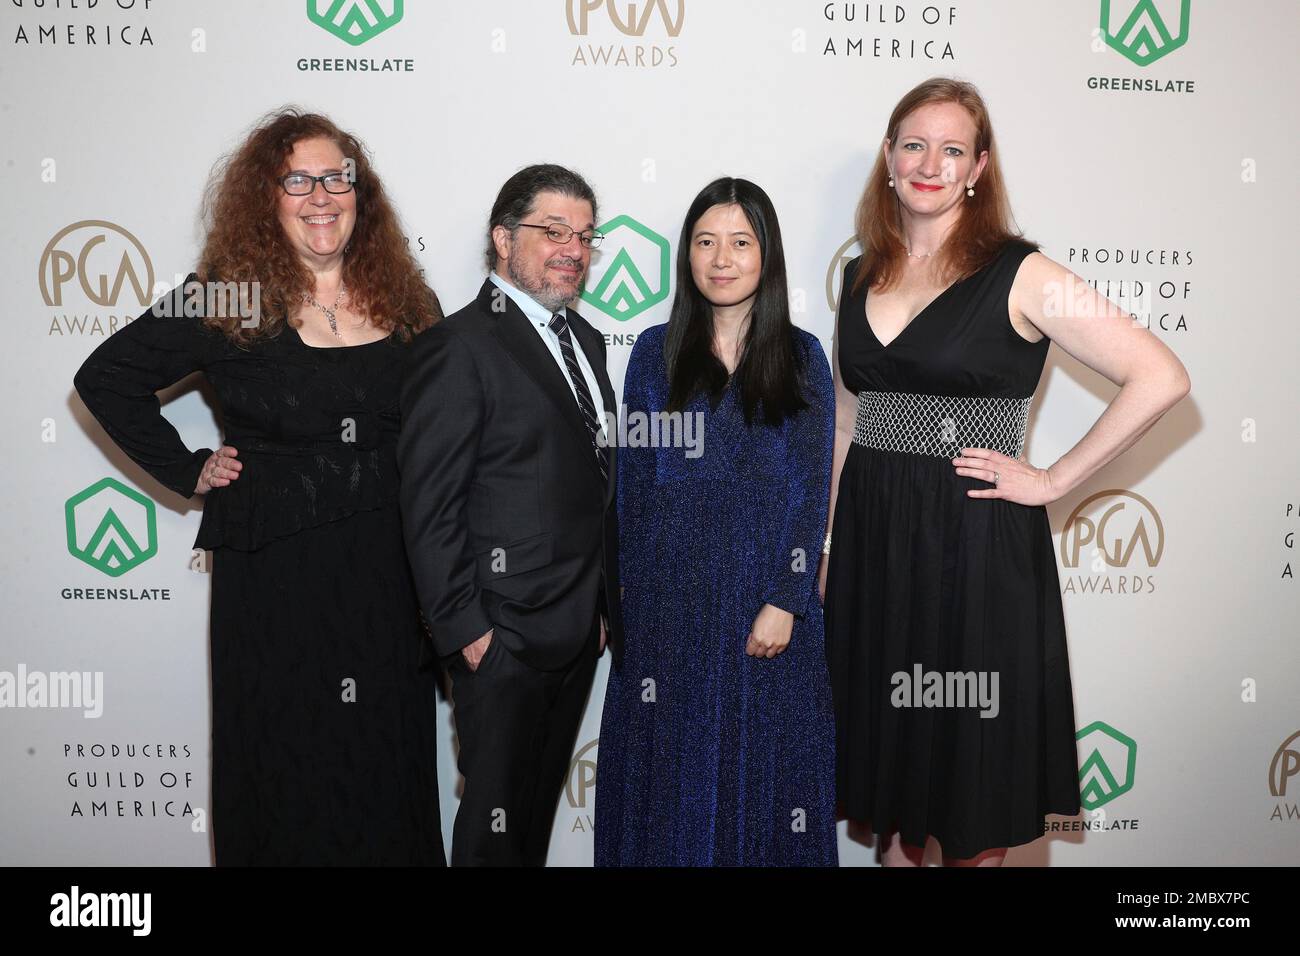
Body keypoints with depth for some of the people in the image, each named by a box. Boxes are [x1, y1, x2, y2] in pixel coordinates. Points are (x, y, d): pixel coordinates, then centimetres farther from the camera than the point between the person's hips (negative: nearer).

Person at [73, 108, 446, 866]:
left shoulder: (408, 304, 4)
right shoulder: (228, 302, -4)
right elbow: (106, 379, 4)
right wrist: (187, 471, -3)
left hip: (390, 572, 3)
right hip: (276, 576, -2)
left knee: (388, 770, 13)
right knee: (286, 777, 9)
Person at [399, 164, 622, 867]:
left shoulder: (585, 340, 13)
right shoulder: (459, 347, -13)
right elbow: (430, 506, -15)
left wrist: (605, 603, 14)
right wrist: (462, 626, -16)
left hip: (580, 626, 8)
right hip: (505, 633, -7)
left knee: (541, 799, 19)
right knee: (498, 815, 6)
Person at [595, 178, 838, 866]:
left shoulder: (801, 356, 3)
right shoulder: (656, 352, 5)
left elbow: (812, 485, -1)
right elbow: (634, 479, 5)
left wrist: (786, 600, -9)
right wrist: (634, 596, 1)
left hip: (767, 591, 0)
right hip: (670, 596, 1)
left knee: (764, 759, 8)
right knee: (672, 764, 8)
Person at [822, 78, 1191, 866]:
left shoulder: (1018, 275, -8)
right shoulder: (863, 277, 8)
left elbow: (1160, 378, -13)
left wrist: (1053, 482, -12)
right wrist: (825, 550, 12)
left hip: (975, 543, -5)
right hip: (870, 542, 5)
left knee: (971, 768, 8)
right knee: (889, 742, 16)